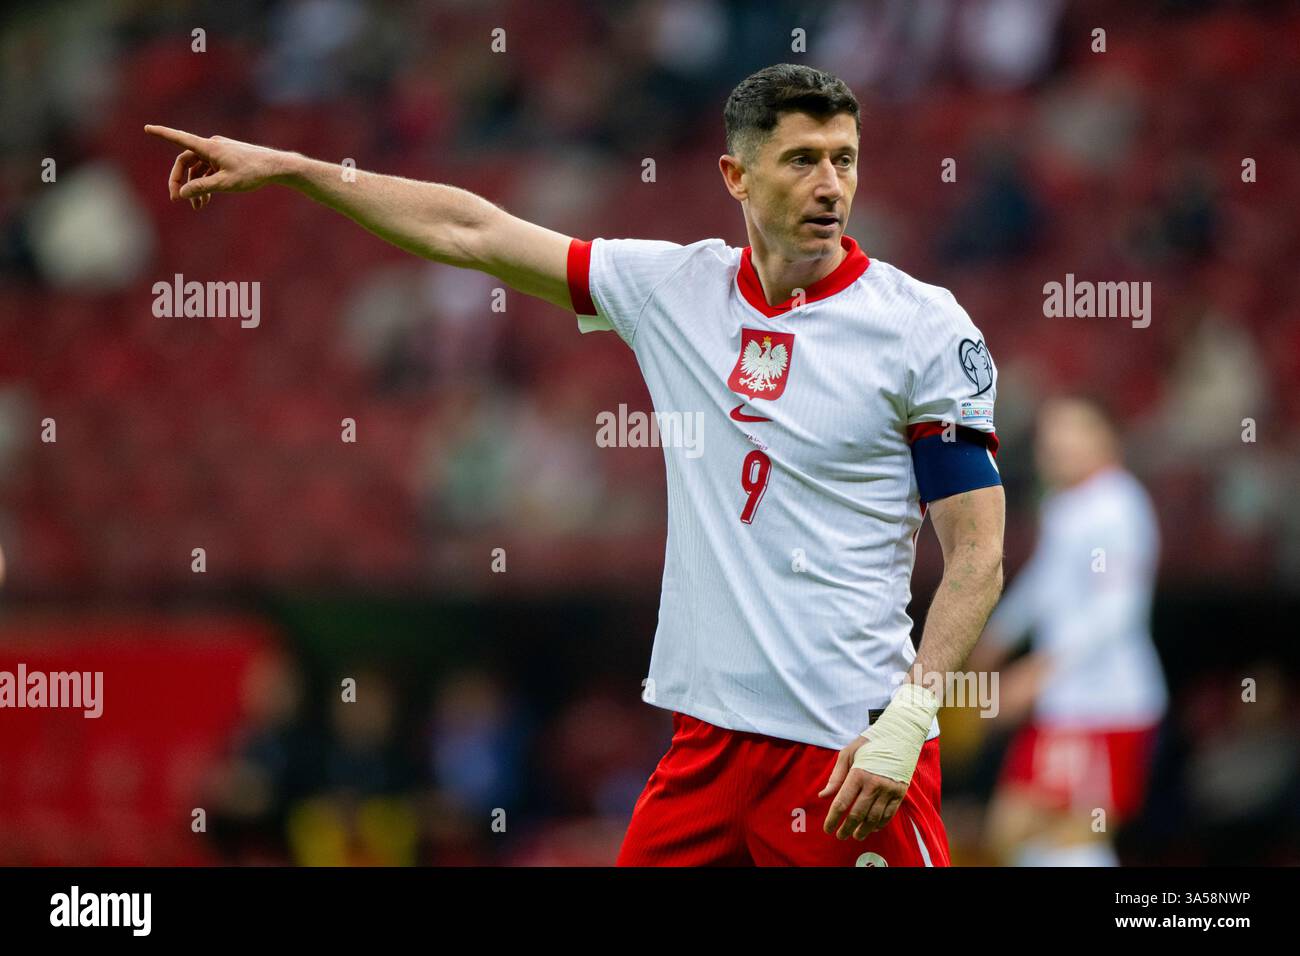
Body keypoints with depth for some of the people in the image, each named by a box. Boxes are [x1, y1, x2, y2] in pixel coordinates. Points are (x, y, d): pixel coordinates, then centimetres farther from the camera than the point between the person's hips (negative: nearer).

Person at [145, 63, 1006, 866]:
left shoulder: (927, 327, -5)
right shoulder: (676, 288, 8)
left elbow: (978, 556, -6)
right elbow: (472, 233, 15)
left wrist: (907, 718, -17)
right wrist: (282, 167, 16)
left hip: (850, 750, -5)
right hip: (709, 730, 5)